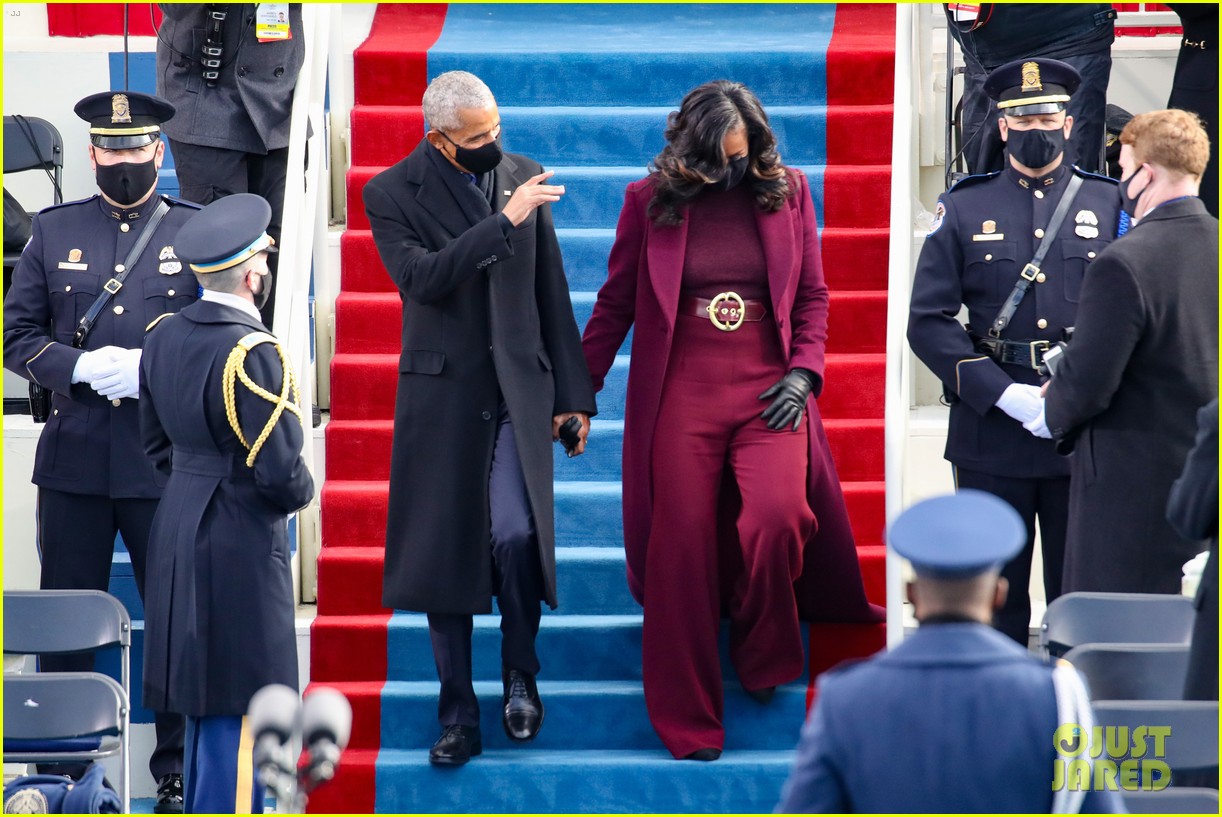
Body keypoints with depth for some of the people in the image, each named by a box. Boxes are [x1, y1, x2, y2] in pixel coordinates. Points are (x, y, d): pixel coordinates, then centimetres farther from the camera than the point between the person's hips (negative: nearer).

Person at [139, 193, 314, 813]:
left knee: (203, 700, 18)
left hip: (178, 536, 9)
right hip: (241, 549, -9)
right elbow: (279, 470, -21)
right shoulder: (251, 354, -21)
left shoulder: (164, 337, 5)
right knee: (240, 713, -2)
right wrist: (300, 493, 0)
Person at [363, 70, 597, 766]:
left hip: (518, 391, 1)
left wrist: (573, 394, 9)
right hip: (442, 395, -1)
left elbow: (551, 293, 9)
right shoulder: (392, 194, -3)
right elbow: (423, 278, -20)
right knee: (445, 555, 3)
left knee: (516, 537, -15)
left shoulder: (520, 176, 5)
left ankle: (521, 674, 9)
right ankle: (460, 718, 13)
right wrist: (503, 221, -23)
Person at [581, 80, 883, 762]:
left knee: (778, 517, -22)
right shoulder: (651, 201, 4)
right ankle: (688, 724, 9)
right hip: (681, 394, 0)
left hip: (768, 391, 0)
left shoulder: (788, 193, 6)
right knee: (683, 547, -1)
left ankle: (763, 656, 8)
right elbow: (616, 303, 10)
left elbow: (813, 295, 12)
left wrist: (803, 372, -2)